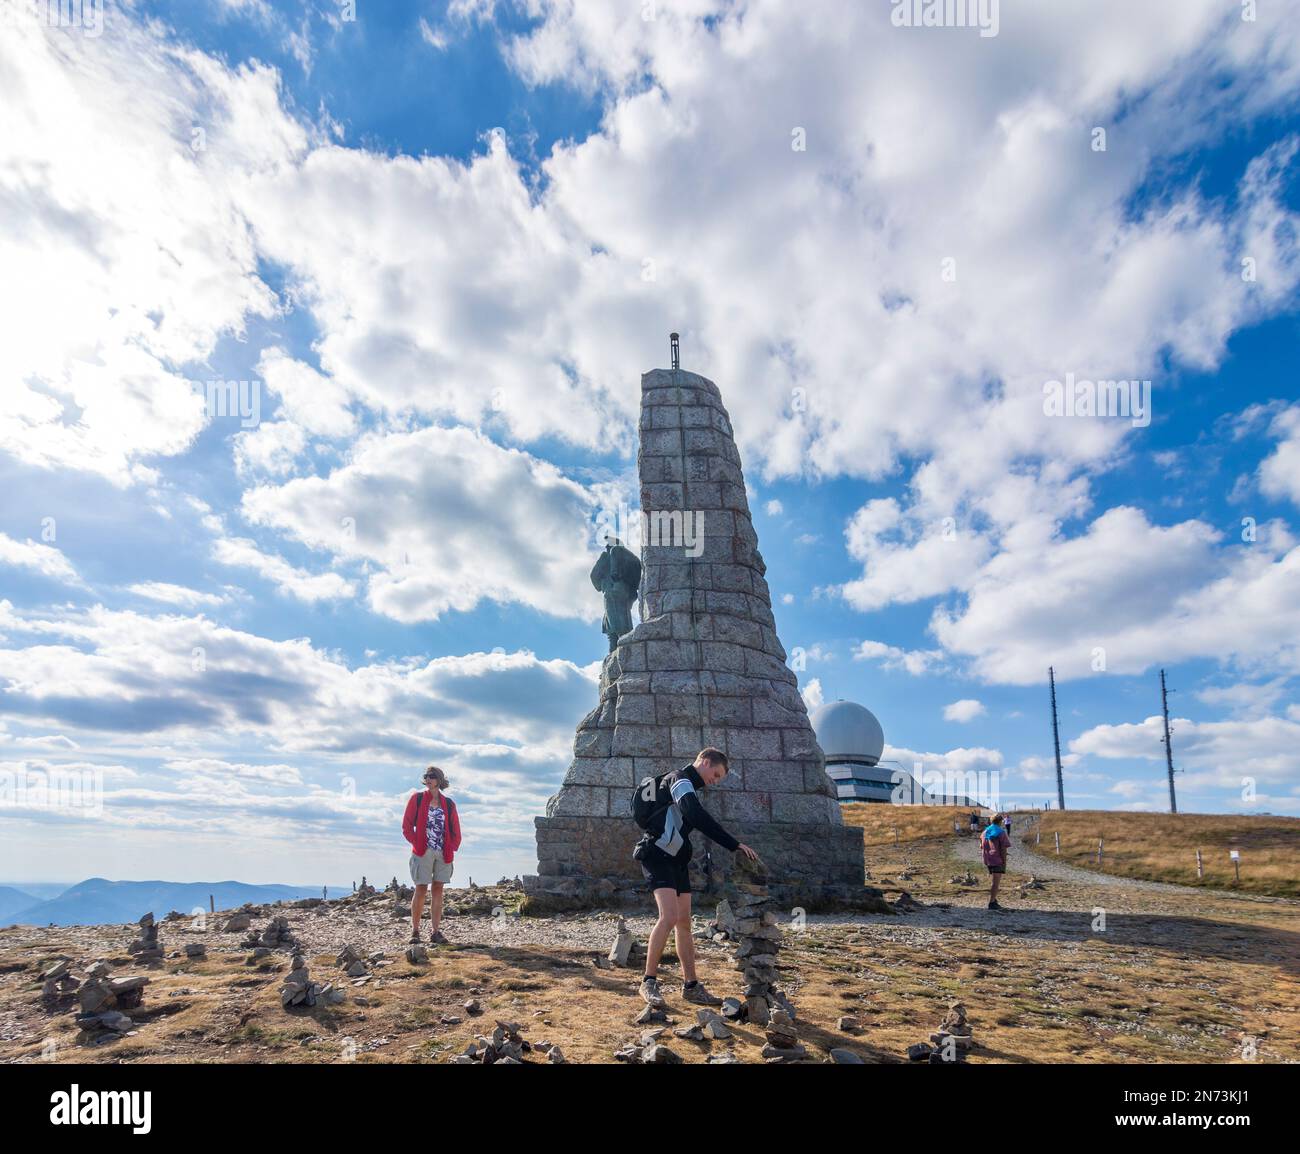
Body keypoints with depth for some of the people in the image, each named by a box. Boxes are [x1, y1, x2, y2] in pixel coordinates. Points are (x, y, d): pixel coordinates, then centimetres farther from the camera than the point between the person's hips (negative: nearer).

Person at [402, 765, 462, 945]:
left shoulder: (448, 804, 9)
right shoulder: (416, 799, 4)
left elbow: (456, 830, 12)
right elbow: (407, 826, 2)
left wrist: (452, 848, -1)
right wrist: (416, 844, -7)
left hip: (443, 854, 2)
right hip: (423, 852, -2)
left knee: (438, 890, 3)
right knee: (421, 890, -2)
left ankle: (435, 932, 6)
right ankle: (415, 931, 9)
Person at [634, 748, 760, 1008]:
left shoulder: (687, 786, 20)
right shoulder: (680, 779, -13)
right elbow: (698, 817, -29)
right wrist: (734, 845, -32)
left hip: (676, 860, 10)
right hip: (657, 856, -10)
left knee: (684, 922, 8)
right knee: (669, 916, -20)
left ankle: (691, 986, 13)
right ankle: (649, 982, -10)